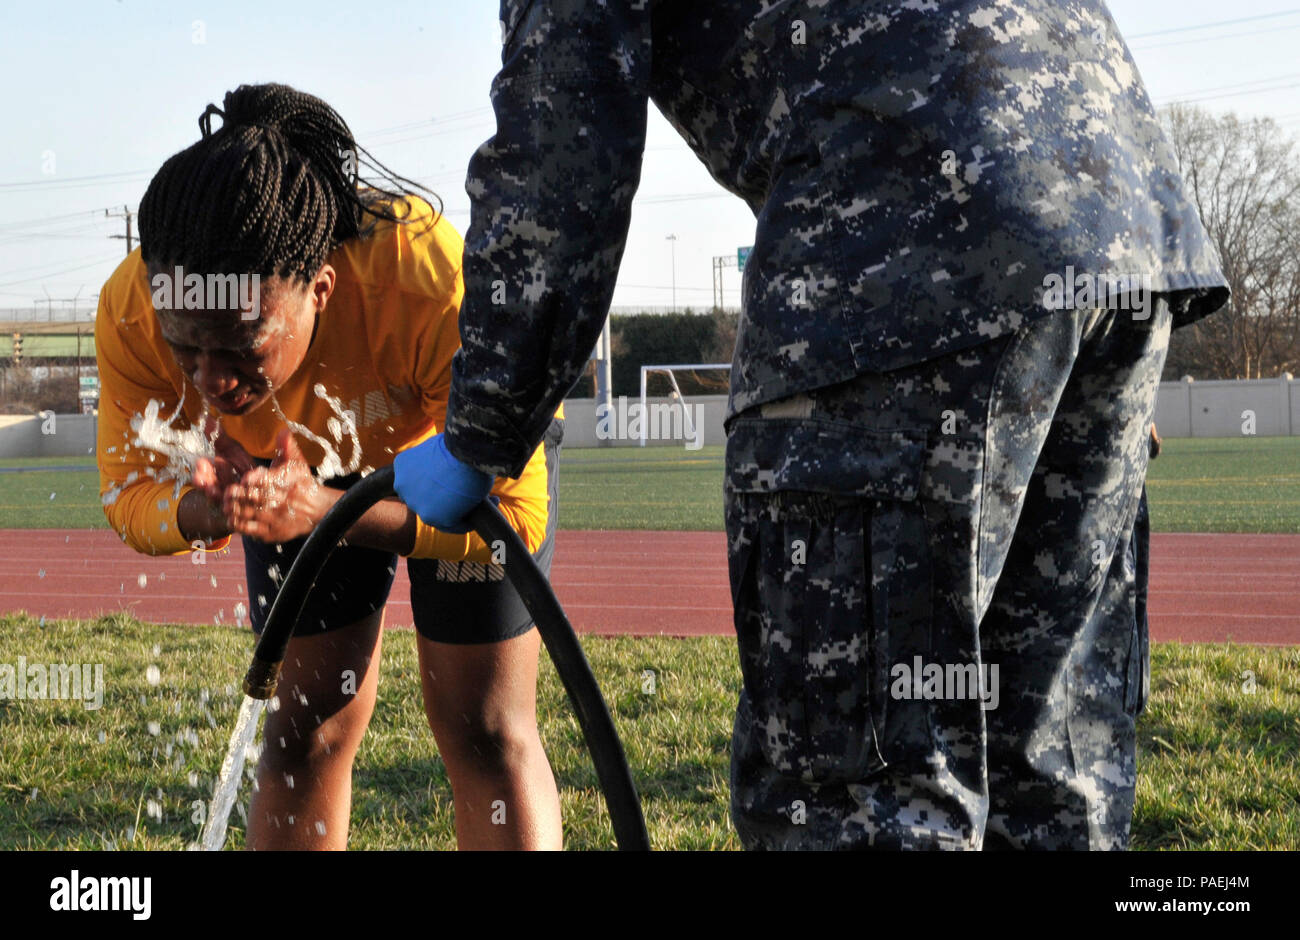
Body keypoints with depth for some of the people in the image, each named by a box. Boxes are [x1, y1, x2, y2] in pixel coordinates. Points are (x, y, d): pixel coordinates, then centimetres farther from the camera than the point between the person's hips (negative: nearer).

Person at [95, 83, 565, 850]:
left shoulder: (433, 284, -45)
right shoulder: (132, 312, -34)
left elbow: (513, 513, -34)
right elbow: (132, 496, -18)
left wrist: (322, 512, -50)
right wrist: (204, 510, -45)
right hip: (306, 461, 3)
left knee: (484, 731, -6)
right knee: (307, 727, 2)